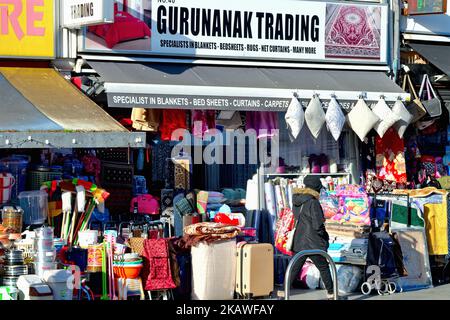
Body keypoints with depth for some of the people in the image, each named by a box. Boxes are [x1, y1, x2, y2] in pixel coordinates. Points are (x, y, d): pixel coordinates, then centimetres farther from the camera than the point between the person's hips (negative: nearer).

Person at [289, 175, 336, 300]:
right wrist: (325, 237, 1)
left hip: (298, 243, 6)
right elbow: (318, 225, -18)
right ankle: (331, 293, 21)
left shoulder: (297, 201, 4)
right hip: (313, 244, -6)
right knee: (324, 268, 12)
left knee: (294, 269, 9)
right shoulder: (313, 202, -18)